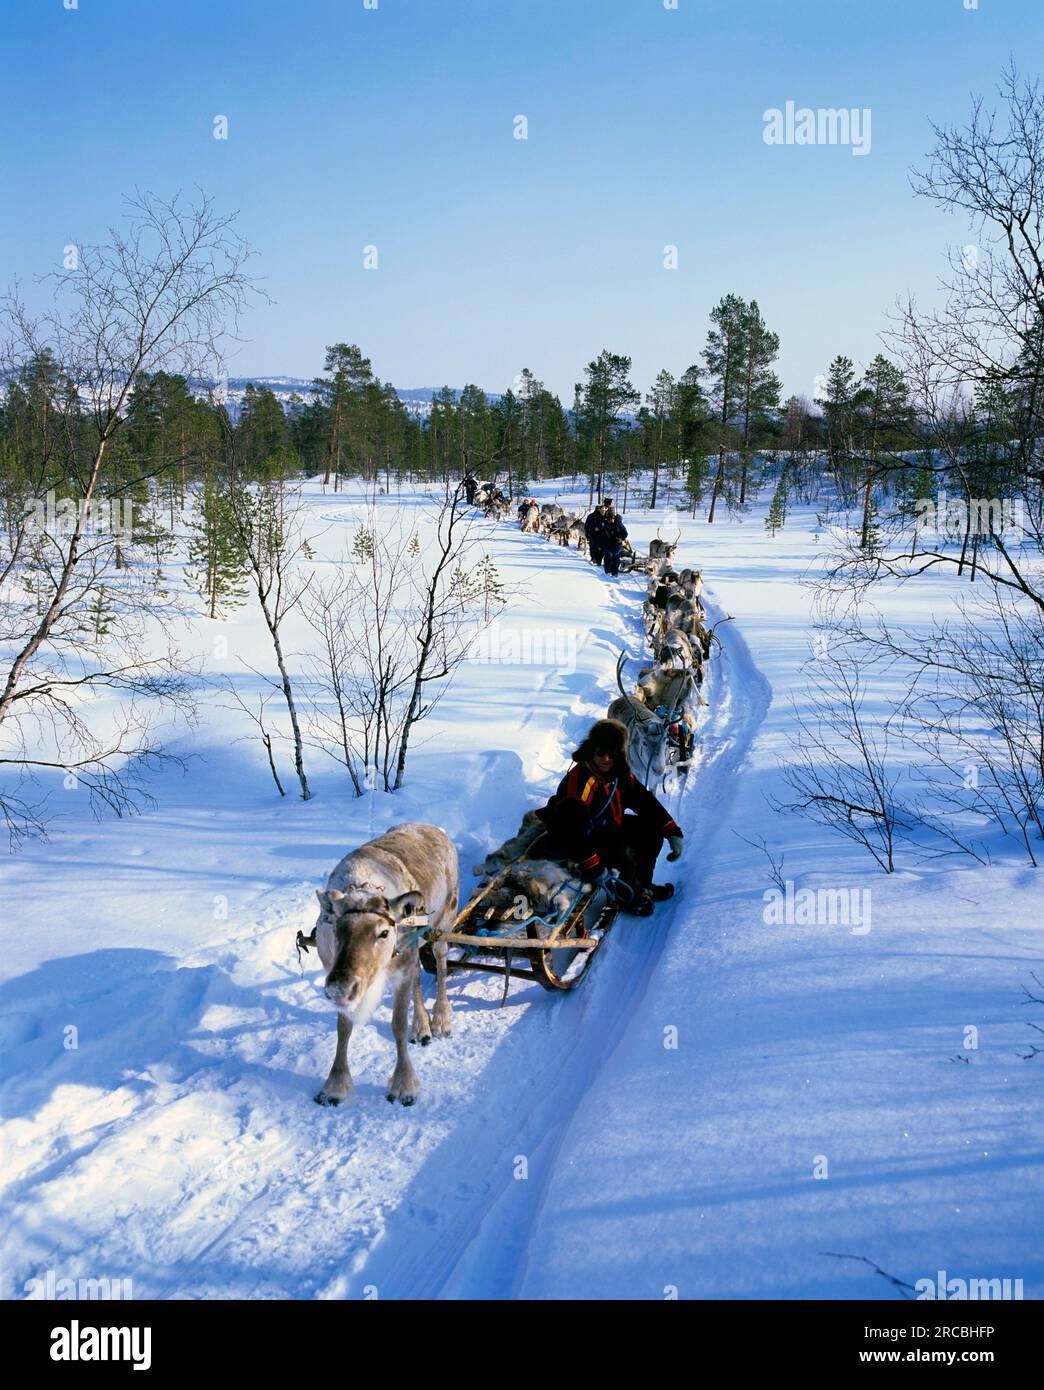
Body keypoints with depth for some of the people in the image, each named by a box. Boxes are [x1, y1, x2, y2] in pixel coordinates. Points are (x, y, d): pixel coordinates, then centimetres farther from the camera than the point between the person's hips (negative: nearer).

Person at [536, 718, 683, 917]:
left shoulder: (620, 773, -5)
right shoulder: (580, 779, -31)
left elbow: (645, 801, 5)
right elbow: (570, 825, -38)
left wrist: (673, 832, -2)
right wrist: (592, 866, -37)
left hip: (608, 828, 9)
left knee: (653, 830, 4)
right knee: (625, 853, -29)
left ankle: (642, 886, 18)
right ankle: (629, 897, 1)